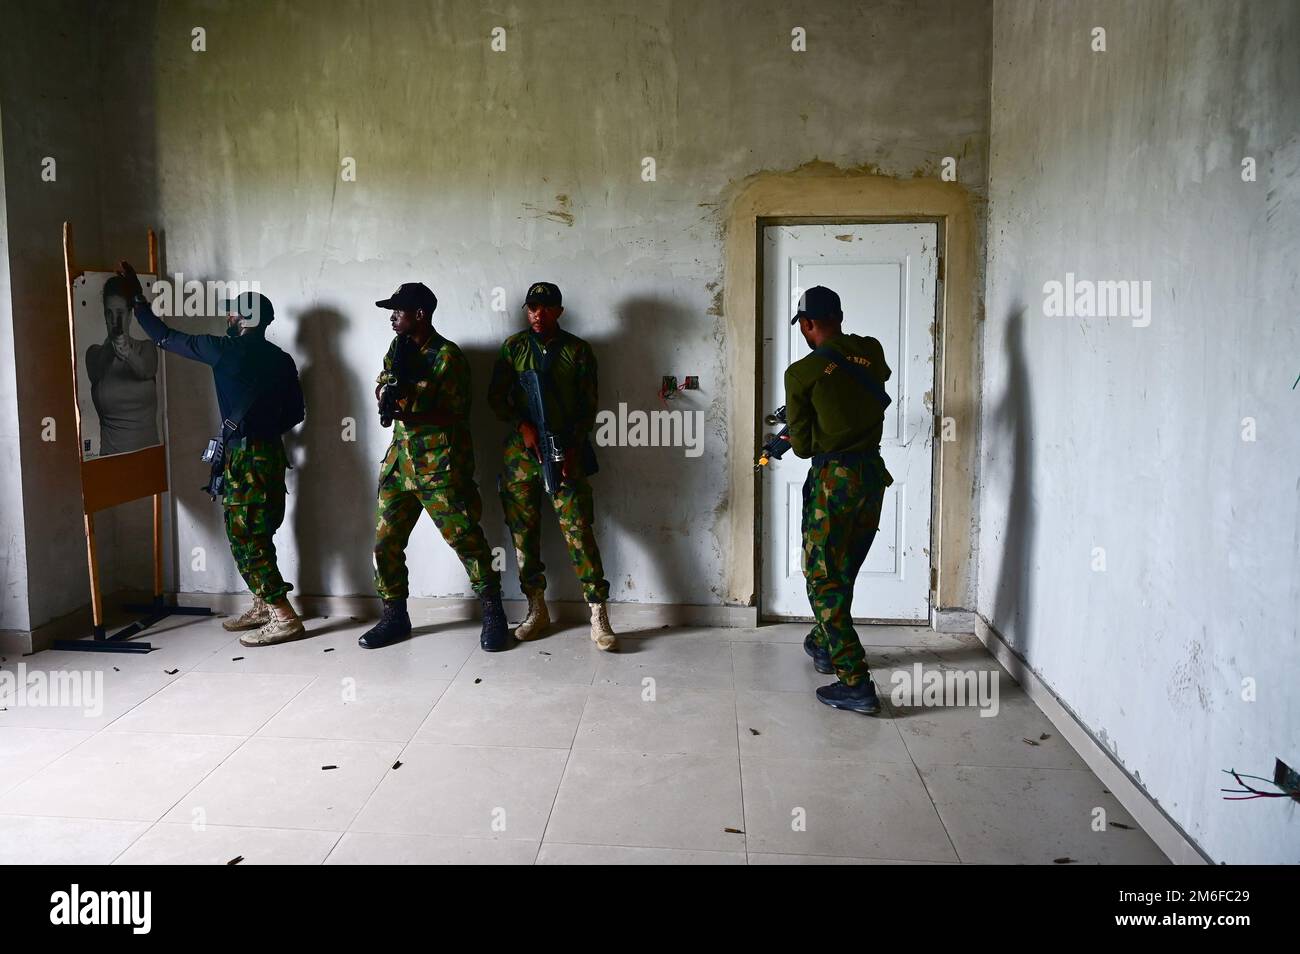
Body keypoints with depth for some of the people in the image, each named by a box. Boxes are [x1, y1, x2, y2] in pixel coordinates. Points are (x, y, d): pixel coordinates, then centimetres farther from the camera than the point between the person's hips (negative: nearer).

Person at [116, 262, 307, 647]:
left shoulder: (225, 350, -8)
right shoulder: (282, 359, 8)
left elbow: (166, 337, 1)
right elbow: (295, 412, 10)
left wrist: (137, 298, 12)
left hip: (244, 456, -7)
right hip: (271, 452, 7)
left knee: (245, 538, -4)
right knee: (256, 535, 18)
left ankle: (284, 617, -8)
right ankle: (264, 606, 25)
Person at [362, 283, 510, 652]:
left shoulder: (448, 356, -11)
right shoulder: (398, 348, 12)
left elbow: (453, 414, -14)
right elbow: (382, 392, 8)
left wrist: (407, 406, -18)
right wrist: (399, 380, -14)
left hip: (441, 465, -7)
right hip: (400, 461, 7)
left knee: (465, 537, -6)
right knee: (386, 541, 7)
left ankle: (493, 614, 6)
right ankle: (395, 615, 21)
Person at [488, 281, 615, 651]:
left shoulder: (578, 350, 4)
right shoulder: (513, 347, 9)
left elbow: (588, 408, 3)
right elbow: (497, 397, 6)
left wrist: (573, 447, -9)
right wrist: (523, 425, -10)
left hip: (566, 450, -2)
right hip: (521, 450, 3)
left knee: (579, 530, -9)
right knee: (523, 530, 5)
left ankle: (598, 617, -8)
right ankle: (537, 610, 19)